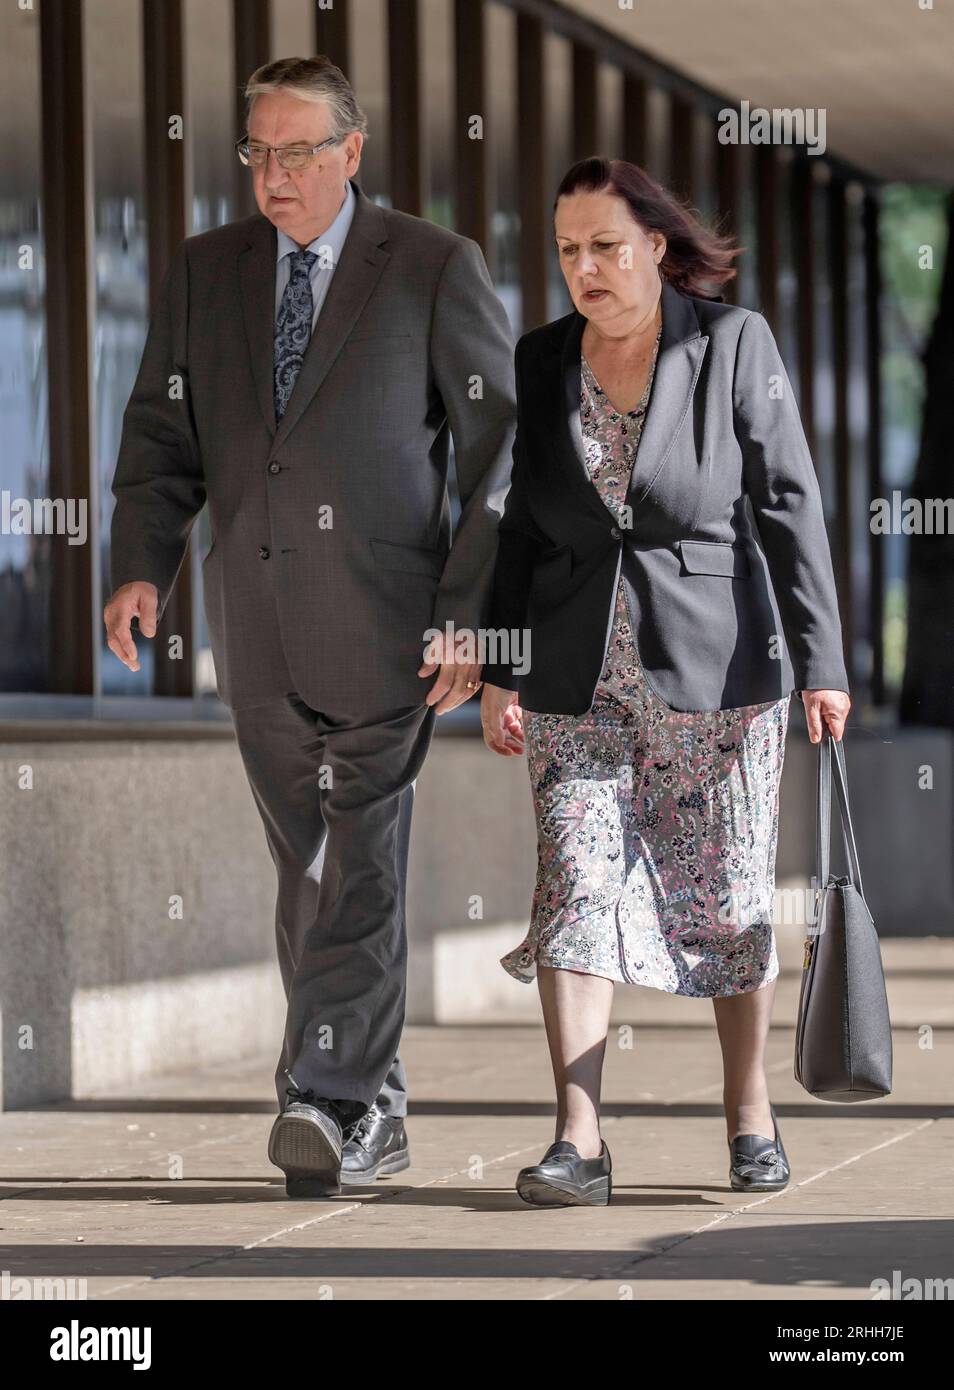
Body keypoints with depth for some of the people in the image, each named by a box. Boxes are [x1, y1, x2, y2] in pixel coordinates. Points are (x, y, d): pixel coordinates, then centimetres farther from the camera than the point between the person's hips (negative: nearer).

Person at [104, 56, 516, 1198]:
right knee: (306, 866, 7)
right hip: (255, 623, 4)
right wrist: (141, 566, 0)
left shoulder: (435, 269, 0)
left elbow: (501, 446, -1)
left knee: (359, 865, -10)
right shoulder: (203, 271, 12)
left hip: (380, 621, -4)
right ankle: (373, 1106, 15)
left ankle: (327, 1103, -11)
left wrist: (470, 611, -8)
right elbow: (161, 431, 15)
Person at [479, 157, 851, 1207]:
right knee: (575, 885, -7)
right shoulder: (540, 362, 7)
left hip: (717, 664, -2)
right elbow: (517, 526, 13)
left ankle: (750, 1115, 20)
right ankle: (578, 1142, -9)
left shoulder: (733, 343, -3)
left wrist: (819, 661, -8)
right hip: (579, 676, 2)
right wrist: (499, 669, 7)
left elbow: (789, 507, -4)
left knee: (728, 896, 4)